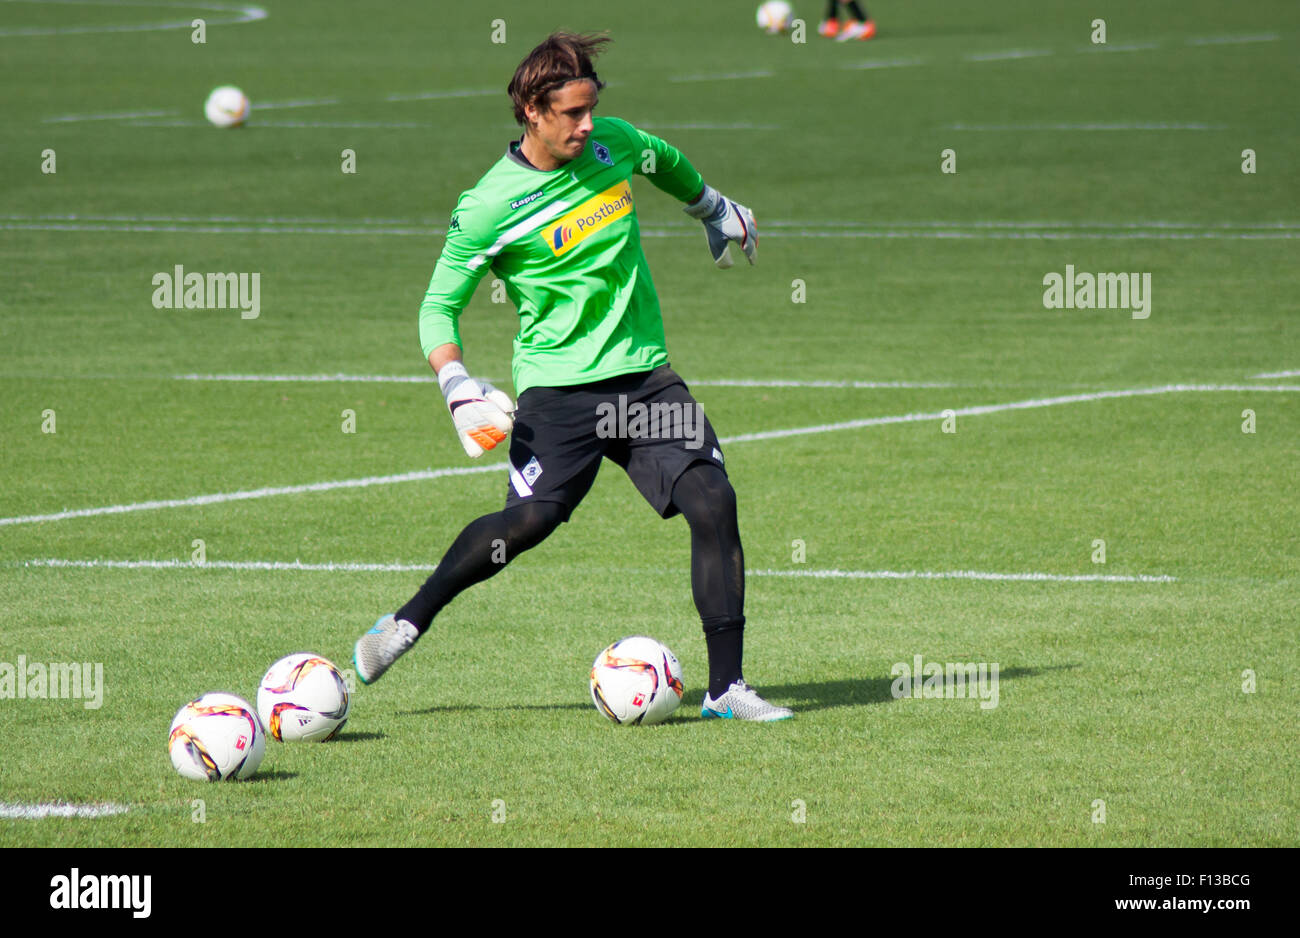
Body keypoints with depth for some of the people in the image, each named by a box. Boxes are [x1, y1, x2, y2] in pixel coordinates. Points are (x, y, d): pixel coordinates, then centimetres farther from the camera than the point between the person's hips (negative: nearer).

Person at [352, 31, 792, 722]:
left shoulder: (612, 144, 3)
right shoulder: (489, 206, -12)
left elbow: (665, 160, 28)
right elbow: (438, 306, -7)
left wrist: (714, 208, 43)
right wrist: (458, 388, -22)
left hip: (645, 373, 5)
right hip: (557, 385, -5)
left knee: (713, 501, -10)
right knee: (531, 518, -17)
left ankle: (726, 686, -5)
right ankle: (406, 626, 6)